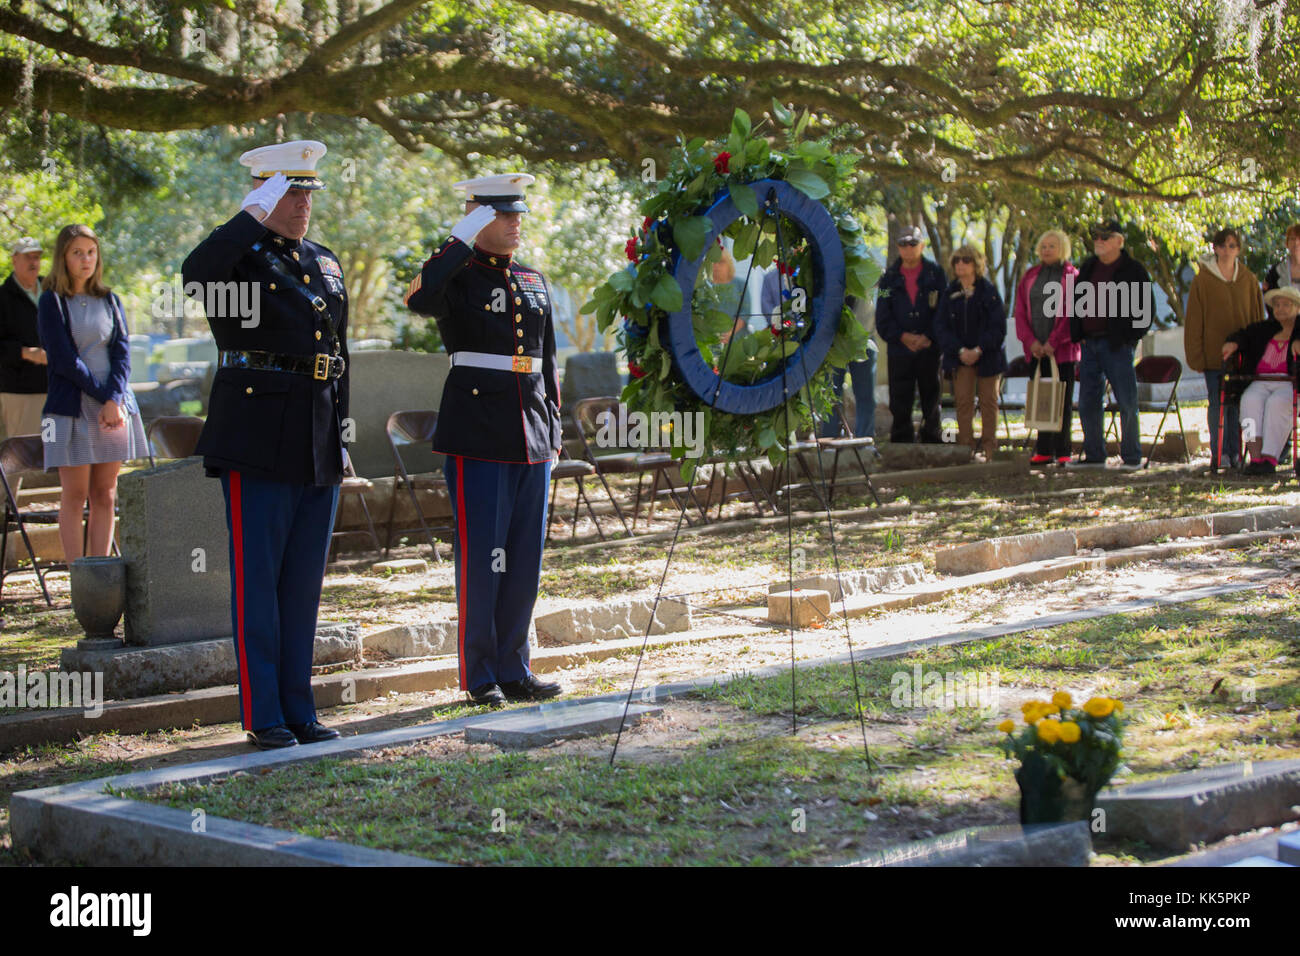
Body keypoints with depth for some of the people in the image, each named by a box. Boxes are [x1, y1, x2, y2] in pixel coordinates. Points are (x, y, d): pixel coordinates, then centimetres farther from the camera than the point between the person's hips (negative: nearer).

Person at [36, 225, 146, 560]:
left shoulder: (110, 300, 12)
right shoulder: (52, 302, 0)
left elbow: (122, 353, 3)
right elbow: (63, 360, -8)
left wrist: (114, 400, -12)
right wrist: (101, 395, -13)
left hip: (114, 406, 4)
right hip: (71, 405, -4)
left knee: (105, 495, 3)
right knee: (75, 495, -3)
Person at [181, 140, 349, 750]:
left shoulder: (325, 262, 18)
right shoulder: (240, 255, -3)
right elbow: (195, 274, -28)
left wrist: (341, 436, 17)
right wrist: (254, 215, -24)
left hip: (318, 447, 7)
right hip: (258, 442, -6)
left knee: (304, 583, 10)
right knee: (257, 580, -2)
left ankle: (300, 710, 17)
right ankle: (264, 717, 4)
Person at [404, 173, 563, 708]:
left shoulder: (536, 284, 16)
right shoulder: (458, 277, -2)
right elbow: (419, 299, -27)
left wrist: (553, 433, 17)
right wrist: (463, 240, -21)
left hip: (530, 438, 6)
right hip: (477, 437, -6)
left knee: (525, 559, 7)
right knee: (481, 558, -4)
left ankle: (513, 669, 16)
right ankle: (480, 676, 5)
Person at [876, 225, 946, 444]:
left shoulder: (935, 274, 4)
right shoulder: (890, 278, 7)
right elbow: (882, 319, 4)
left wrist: (928, 337, -12)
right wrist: (902, 336, -11)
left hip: (930, 350, -1)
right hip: (899, 350, 1)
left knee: (931, 400, 5)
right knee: (900, 405, 0)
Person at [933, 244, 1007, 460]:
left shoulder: (989, 291, -3)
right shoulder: (950, 293, 5)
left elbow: (998, 327, -7)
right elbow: (941, 327, 0)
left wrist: (979, 350, -17)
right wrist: (960, 350, -14)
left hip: (987, 355, -2)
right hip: (960, 357, 2)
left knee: (988, 400, 3)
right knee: (963, 401, -4)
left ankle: (987, 448, 9)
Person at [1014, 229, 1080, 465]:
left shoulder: (1072, 276, 1)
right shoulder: (1030, 277, 13)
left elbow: (1072, 313, -7)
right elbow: (1021, 312, 8)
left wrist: (1054, 342, -13)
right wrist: (1031, 341, -5)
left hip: (1062, 349, -4)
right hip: (1035, 349, 4)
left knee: (1063, 401, -2)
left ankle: (1063, 452, -1)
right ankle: (1044, 451, 7)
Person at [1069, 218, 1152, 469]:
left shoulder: (1133, 270, -3)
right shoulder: (1088, 267, 14)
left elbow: (1144, 310, -2)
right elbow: (1075, 302, 20)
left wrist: (1130, 337, -10)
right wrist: (1077, 334, 9)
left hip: (1117, 345, -6)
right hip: (1089, 343, 6)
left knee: (1127, 402, -3)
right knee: (1088, 403, 7)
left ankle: (1131, 456, 3)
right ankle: (1094, 455, 14)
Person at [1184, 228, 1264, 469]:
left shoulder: (1249, 280, 7)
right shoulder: (1203, 280, 0)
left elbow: (1258, 318, 11)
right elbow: (1193, 322, 0)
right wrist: (1196, 356, -5)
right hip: (1214, 355, -2)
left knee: (1237, 405, 4)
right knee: (1218, 404, -4)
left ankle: (1234, 453, 10)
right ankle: (1218, 454, -1)